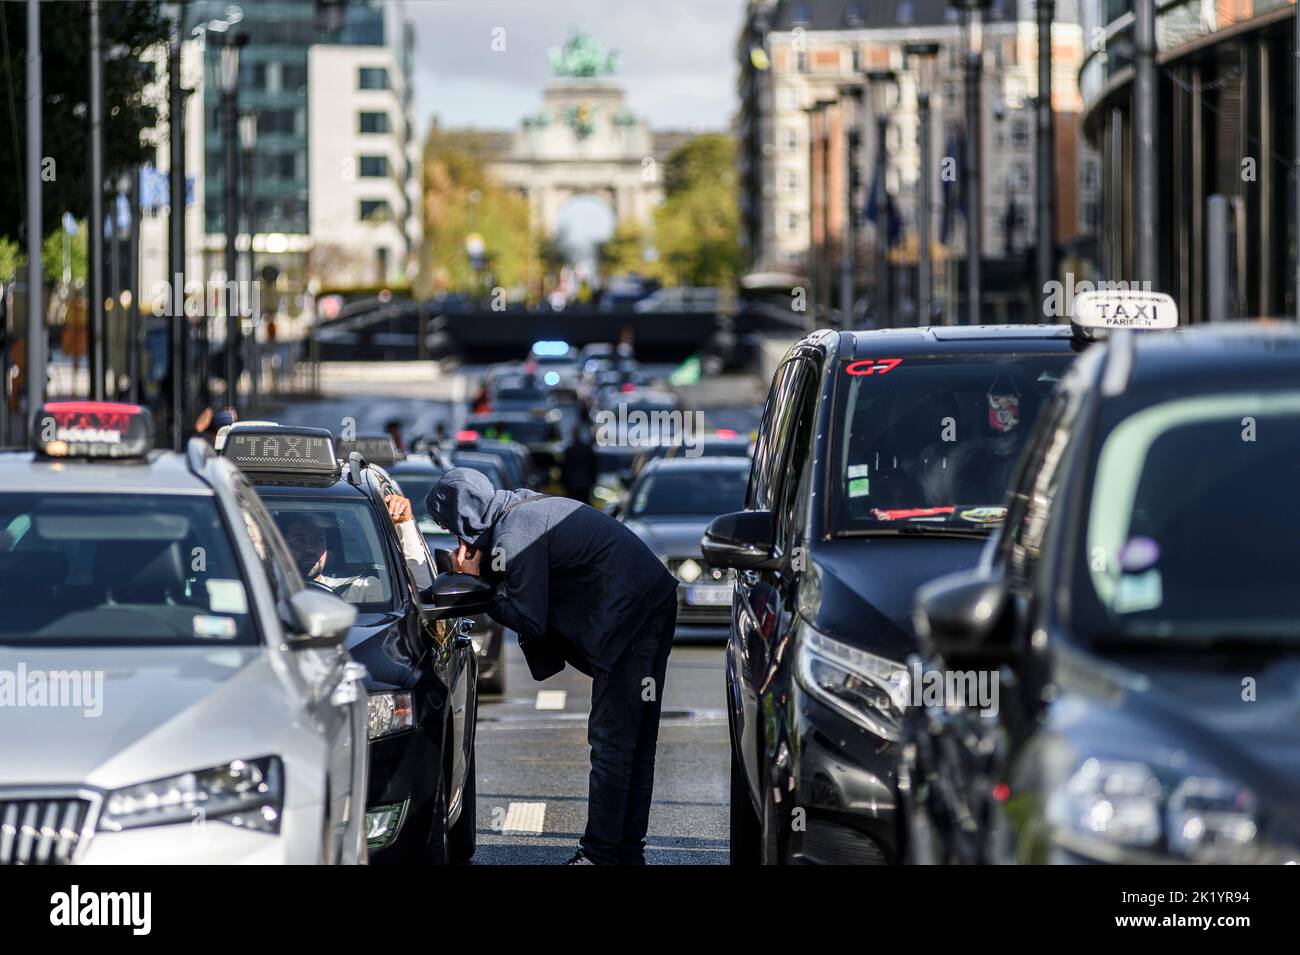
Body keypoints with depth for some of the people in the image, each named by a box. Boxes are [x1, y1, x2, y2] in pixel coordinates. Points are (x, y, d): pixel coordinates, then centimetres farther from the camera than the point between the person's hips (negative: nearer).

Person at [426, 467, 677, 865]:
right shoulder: (523, 506, 15)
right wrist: (479, 568, 6)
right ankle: (628, 851, 18)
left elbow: (531, 622, -13)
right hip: (655, 605, 10)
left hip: (628, 616, -10)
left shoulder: (513, 534, -15)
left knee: (611, 741, -7)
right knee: (634, 743, 13)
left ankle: (600, 853, -6)